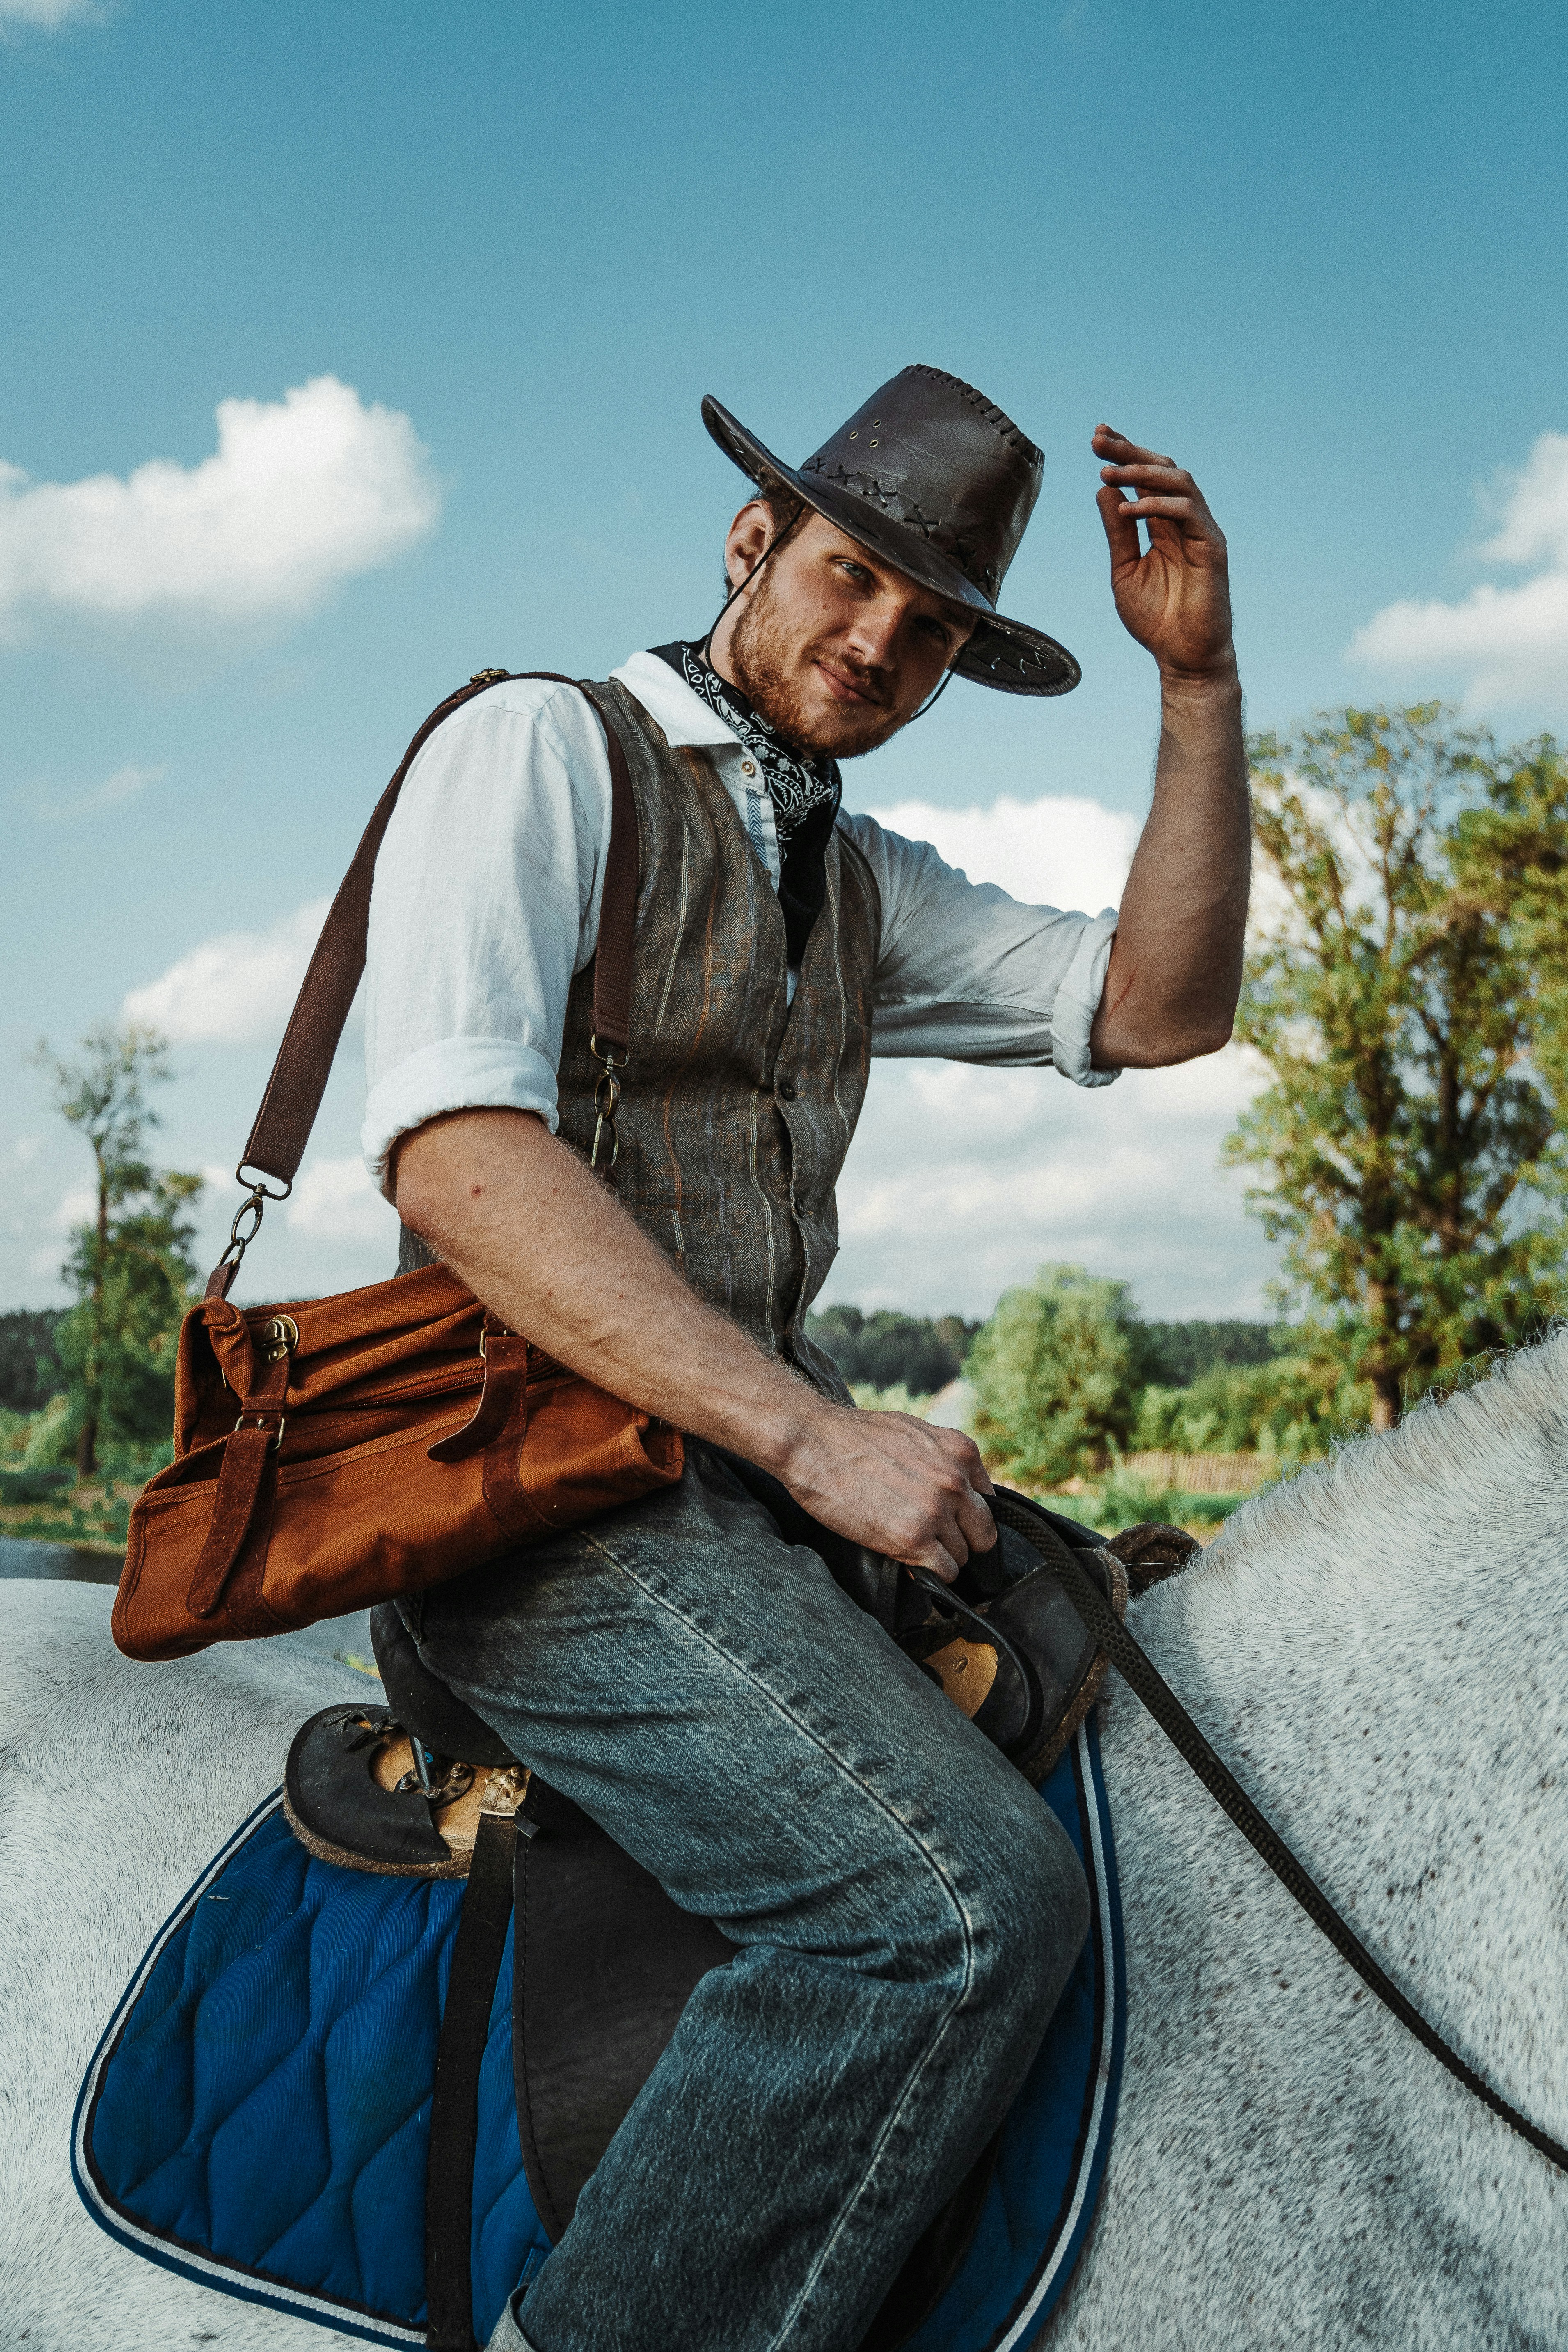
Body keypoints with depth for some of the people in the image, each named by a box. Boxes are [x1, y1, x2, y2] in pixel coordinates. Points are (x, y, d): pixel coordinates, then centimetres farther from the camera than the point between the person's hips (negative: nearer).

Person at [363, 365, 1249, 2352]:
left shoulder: (866, 885, 20)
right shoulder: (543, 750, -3)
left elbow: (1157, 1009, 13)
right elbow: (457, 1151, -17)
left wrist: (1200, 678, 4)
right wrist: (813, 1435, -23)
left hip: (730, 1477, 9)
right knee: (965, 1901, -24)